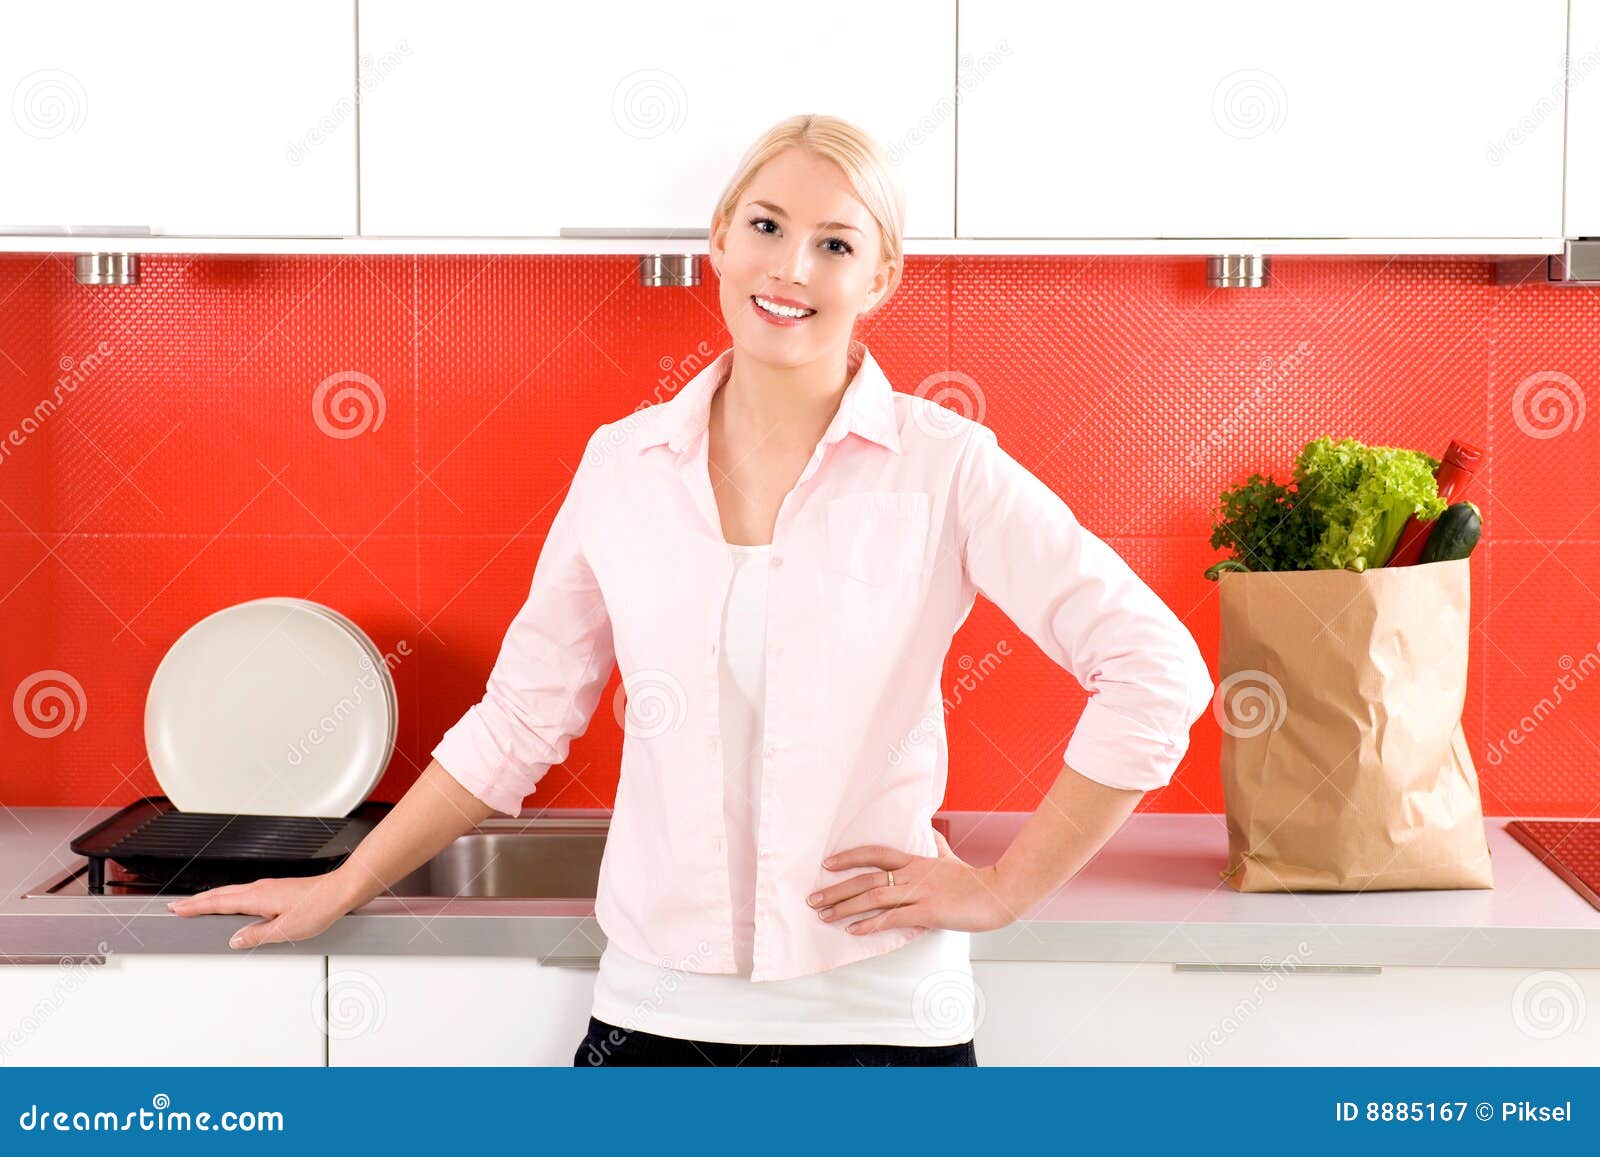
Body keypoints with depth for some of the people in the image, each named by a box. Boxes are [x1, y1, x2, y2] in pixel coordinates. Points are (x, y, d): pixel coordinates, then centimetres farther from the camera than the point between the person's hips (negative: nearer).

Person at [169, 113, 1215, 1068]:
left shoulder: (944, 467, -7)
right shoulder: (622, 463, 3)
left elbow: (1157, 673, -9)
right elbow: (522, 714, 11)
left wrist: (1006, 891, -8)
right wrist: (344, 889, 14)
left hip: (877, 1013, -2)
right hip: (657, 1005, 3)